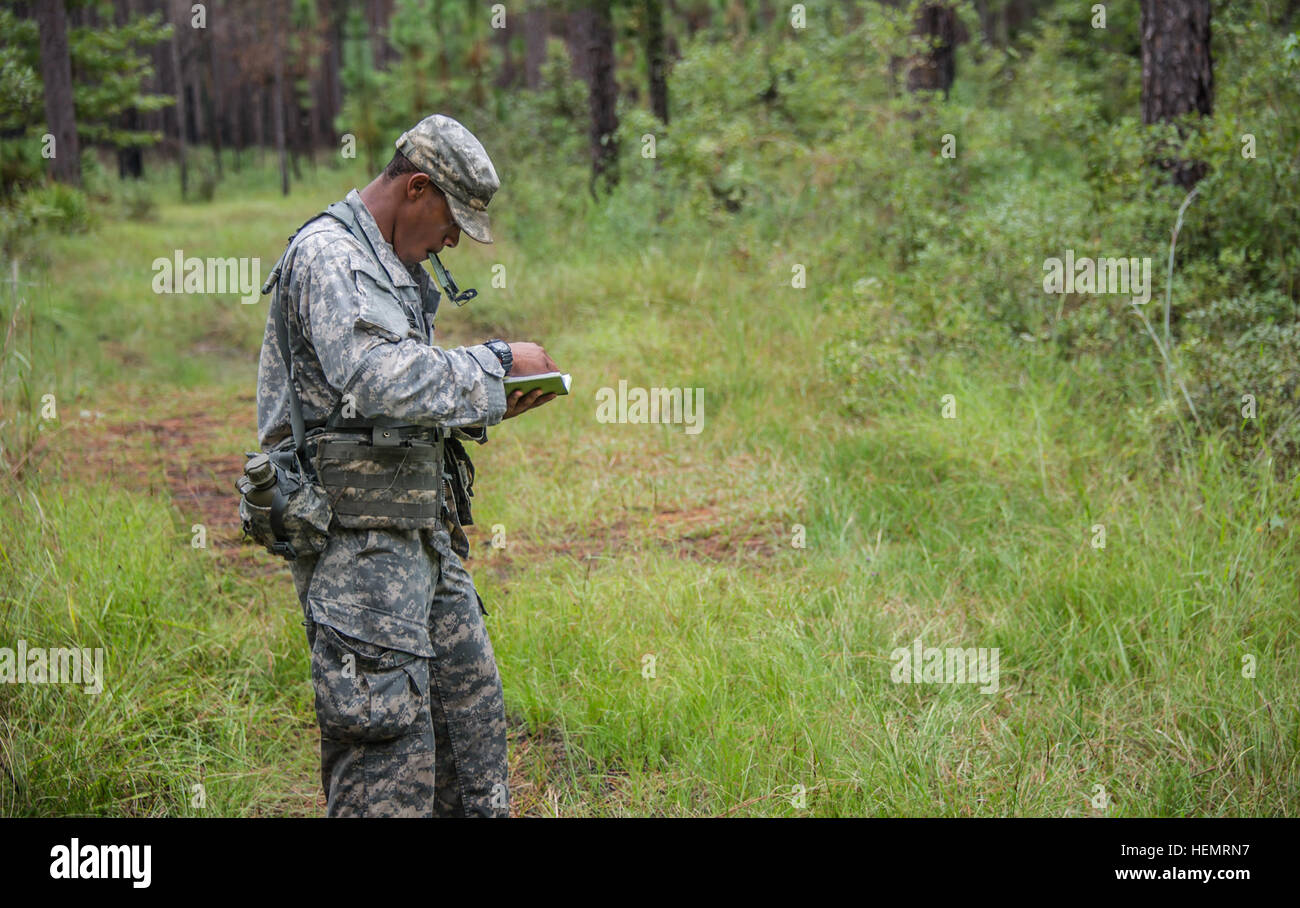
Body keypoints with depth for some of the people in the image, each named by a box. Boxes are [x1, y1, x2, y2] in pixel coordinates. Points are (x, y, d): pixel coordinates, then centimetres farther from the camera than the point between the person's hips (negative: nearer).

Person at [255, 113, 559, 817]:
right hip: (357, 537, -10)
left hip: (421, 529, 10)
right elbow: (378, 379, -26)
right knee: (389, 738, -10)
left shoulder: (394, 264, 20)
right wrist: (496, 363, -16)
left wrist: (492, 406, 7)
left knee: (470, 701, 13)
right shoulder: (329, 254, -12)